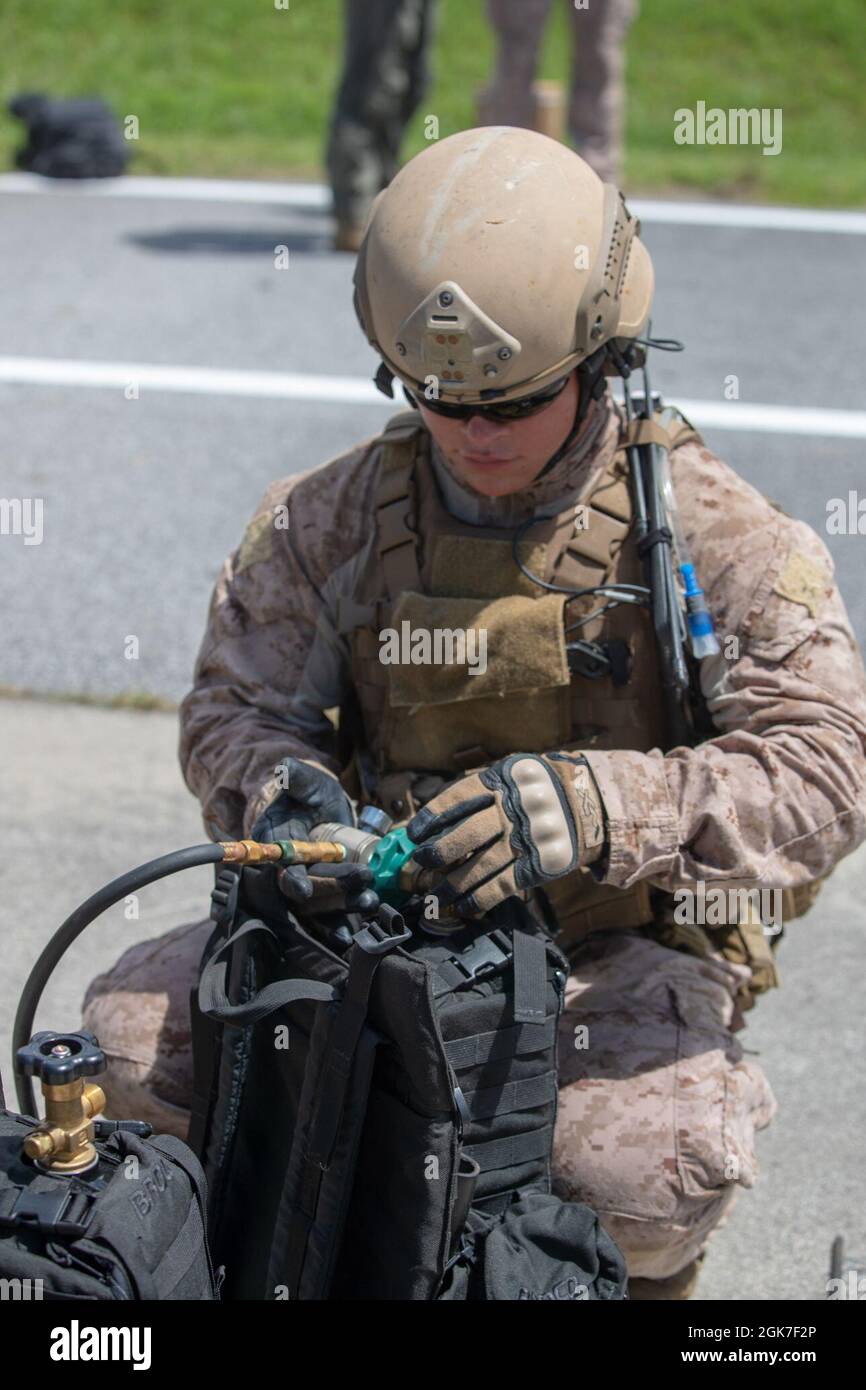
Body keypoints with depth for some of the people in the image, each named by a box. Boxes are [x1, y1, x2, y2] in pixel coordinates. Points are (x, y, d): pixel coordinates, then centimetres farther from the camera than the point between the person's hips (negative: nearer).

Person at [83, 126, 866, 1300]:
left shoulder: (712, 531, -11)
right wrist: (281, 792, -22)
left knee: (648, 1170, -33)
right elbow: (236, 703, 5)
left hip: (621, 951, -3)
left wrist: (583, 809, -37)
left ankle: (634, 1278, 8)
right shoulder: (339, 517, -2)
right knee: (135, 1029, -16)